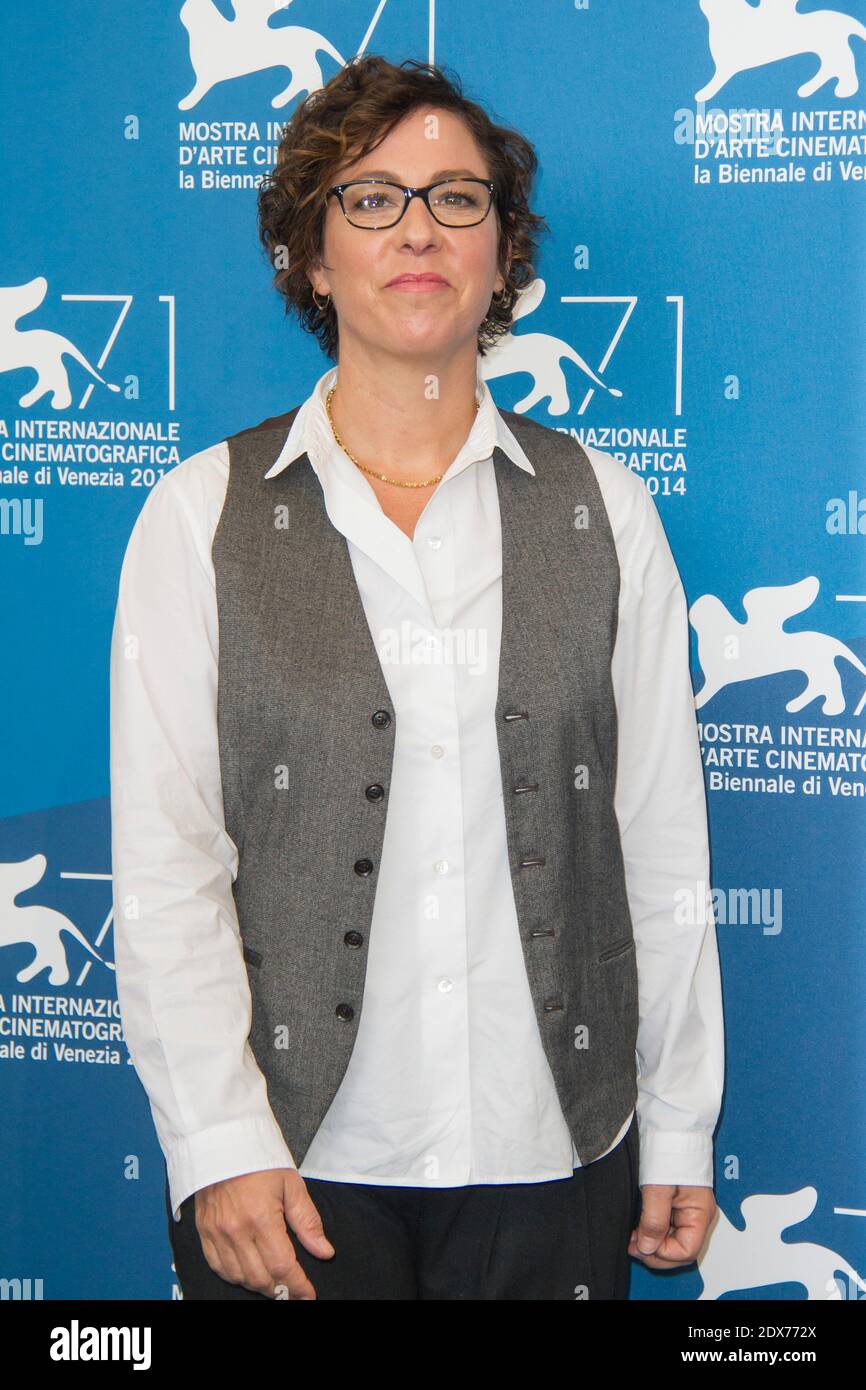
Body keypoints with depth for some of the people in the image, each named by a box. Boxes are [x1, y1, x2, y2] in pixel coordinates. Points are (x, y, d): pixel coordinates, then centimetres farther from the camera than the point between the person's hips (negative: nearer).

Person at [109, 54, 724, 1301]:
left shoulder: (605, 510, 3)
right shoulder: (201, 518, -1)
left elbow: (665, 846, 3)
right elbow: (164, 861, -4)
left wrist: (681, 1131, 4)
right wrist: (220, 1144, -10)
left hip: (553, 1150, 2)